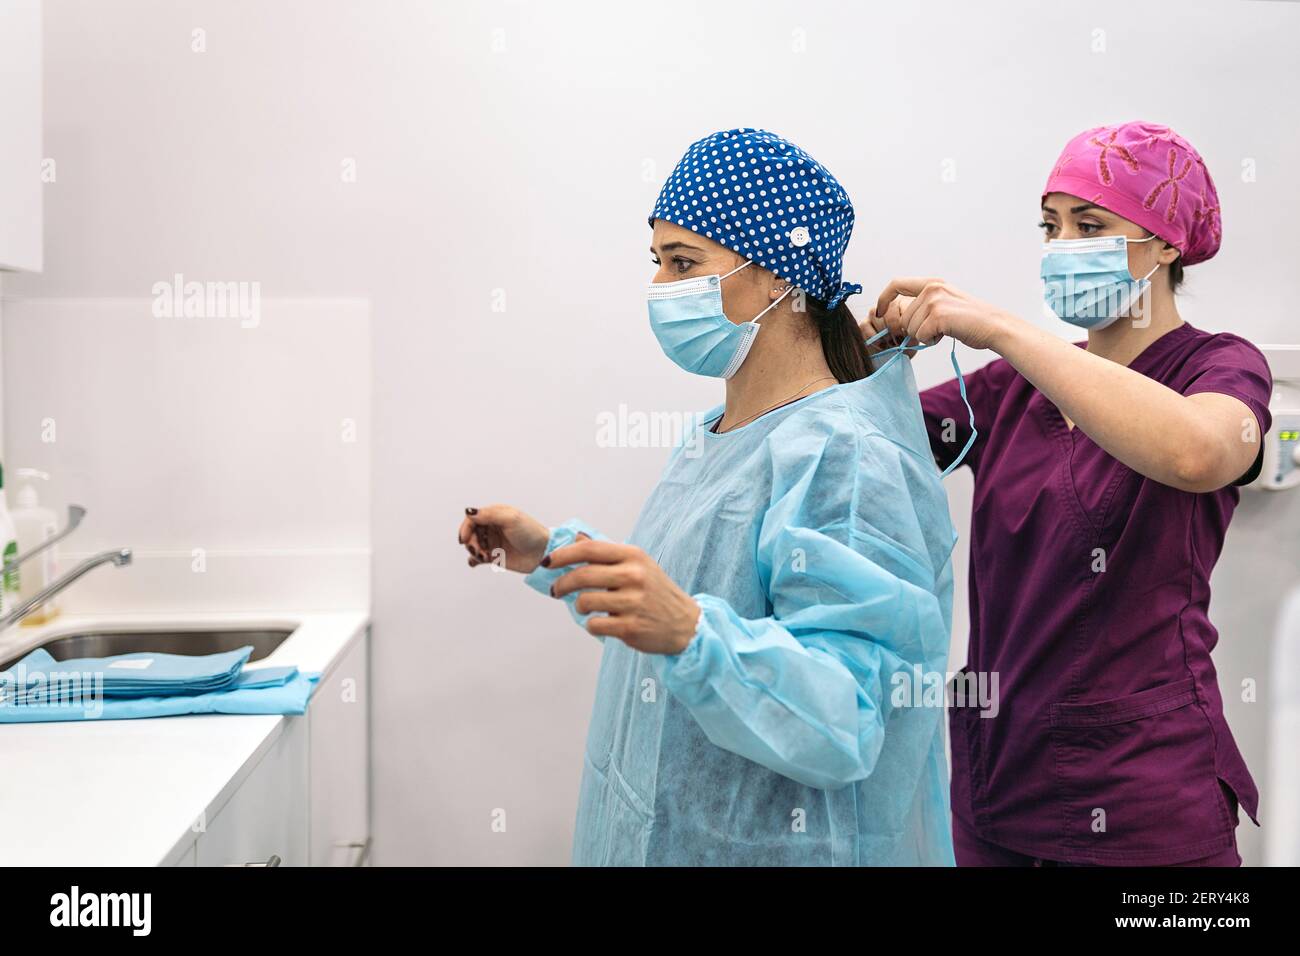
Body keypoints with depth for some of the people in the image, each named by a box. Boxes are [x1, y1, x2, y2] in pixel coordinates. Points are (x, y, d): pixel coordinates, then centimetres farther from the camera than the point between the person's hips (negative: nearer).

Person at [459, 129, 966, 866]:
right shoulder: (710, 438, 4)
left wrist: (690, 633, -42)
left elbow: (846, 724, -29)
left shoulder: (843, 455, -23)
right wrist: (554, 555, 8)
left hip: (777, 845, -8)